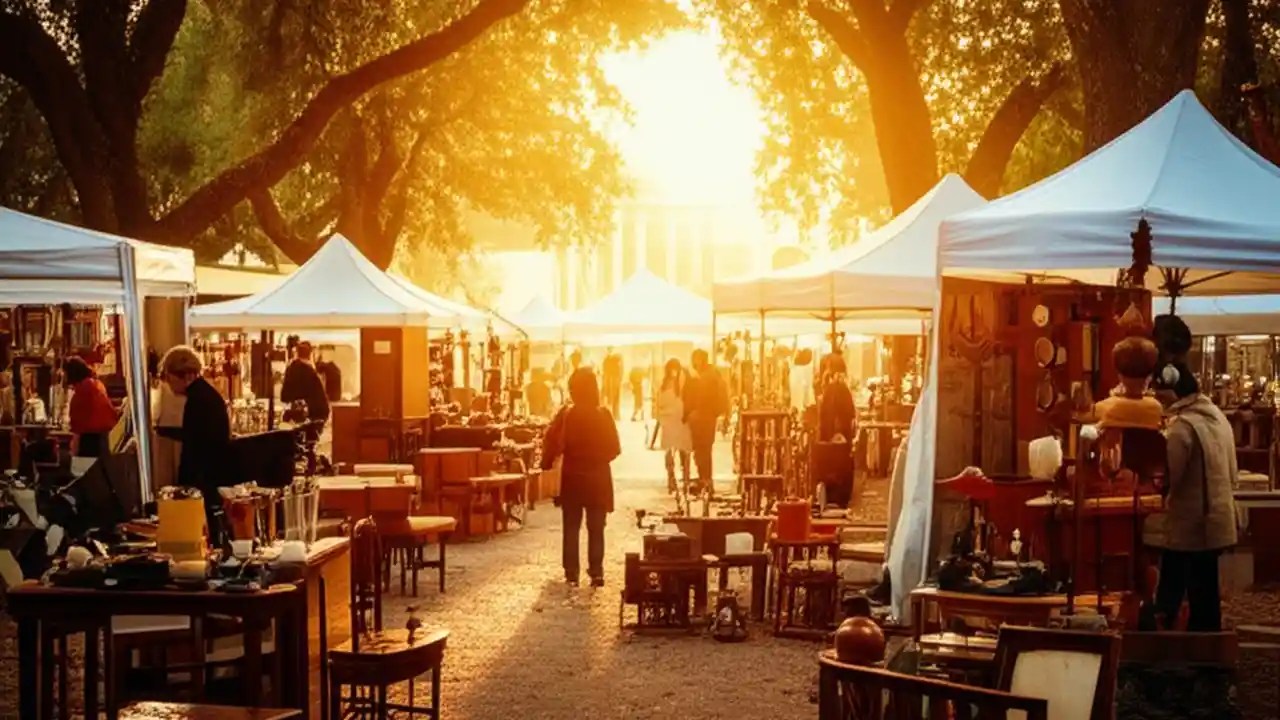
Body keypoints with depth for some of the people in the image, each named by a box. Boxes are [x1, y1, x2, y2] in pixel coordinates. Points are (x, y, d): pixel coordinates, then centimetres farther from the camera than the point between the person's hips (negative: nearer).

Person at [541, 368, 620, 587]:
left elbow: (551, 442, -14)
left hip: (572, 477, 0)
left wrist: (547, 463, 2)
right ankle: (596, 573, 2)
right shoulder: (604, 414, -8)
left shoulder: (566, 414, -9)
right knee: (596, 528, 7)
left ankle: (571, 573, 8)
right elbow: (614, 449, -5)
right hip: (598, 478, 0)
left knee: (571, 528, 10)